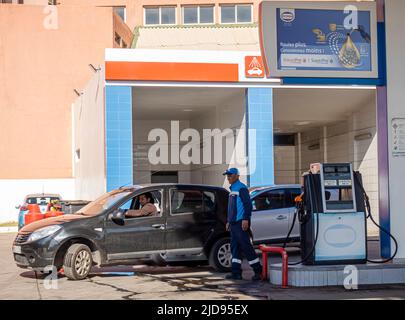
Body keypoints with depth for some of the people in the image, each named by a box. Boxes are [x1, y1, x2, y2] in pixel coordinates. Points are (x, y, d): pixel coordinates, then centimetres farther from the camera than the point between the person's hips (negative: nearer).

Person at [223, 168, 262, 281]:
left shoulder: (241, 188, -10)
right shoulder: (232, 189, 19)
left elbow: (248, 204, -18)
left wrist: (246, 219, -23)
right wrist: (229, 221, 24)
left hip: (241, 223, -10)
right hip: (234, 223, 10)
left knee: (246, 246, -8)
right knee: (235, 247, 8)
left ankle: (258, 271, 0)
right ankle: (236, 272, 10)